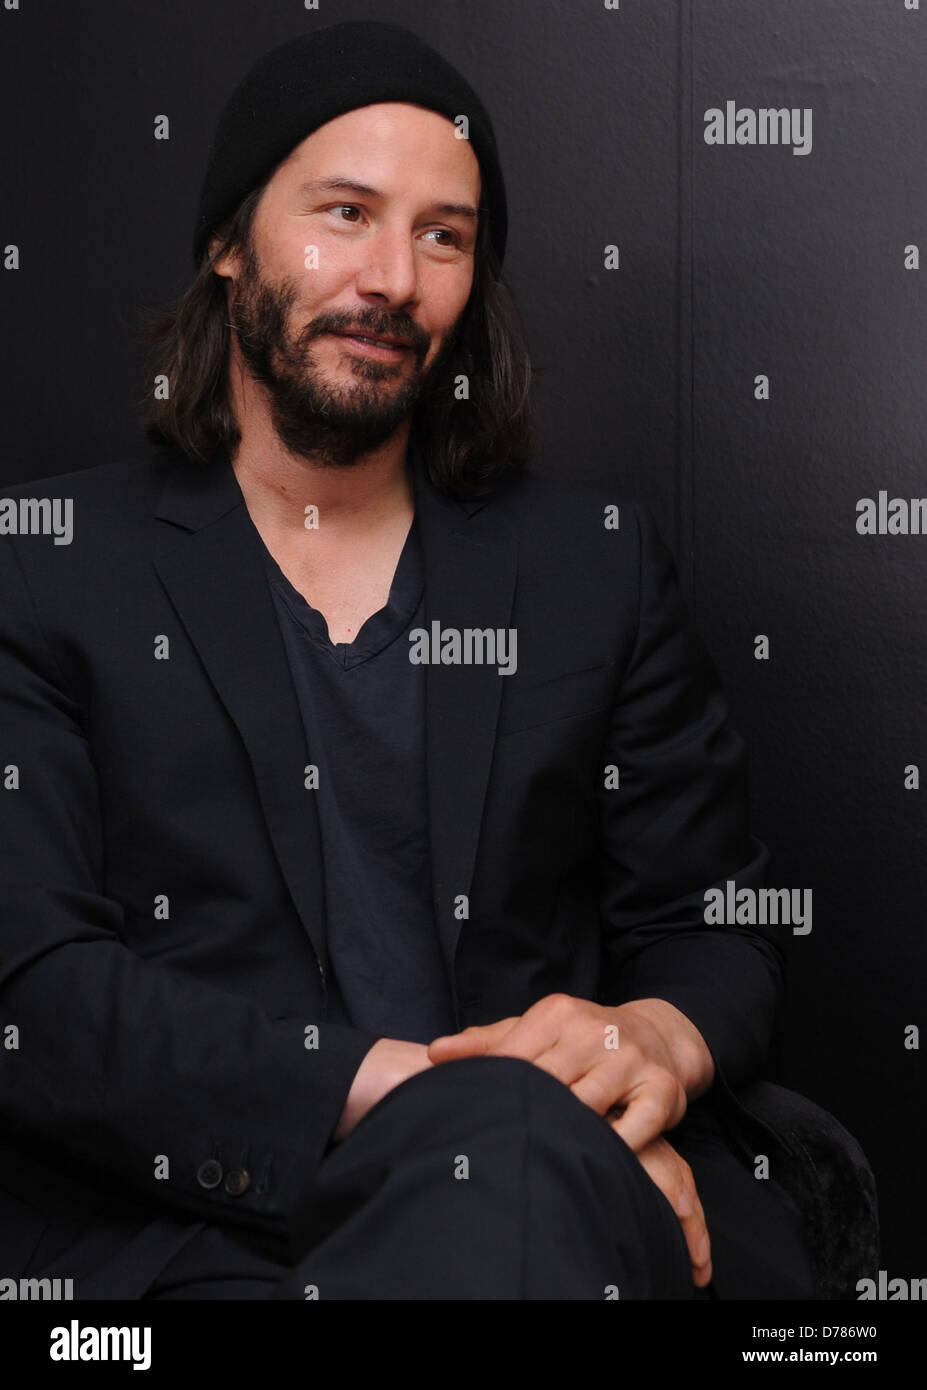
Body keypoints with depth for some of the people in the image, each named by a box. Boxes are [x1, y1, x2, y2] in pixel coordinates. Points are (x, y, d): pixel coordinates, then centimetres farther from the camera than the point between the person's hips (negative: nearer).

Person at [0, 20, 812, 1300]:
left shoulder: (596, 561, 14)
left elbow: (717, 931, 15)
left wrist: (657, 1040, -11)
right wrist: (410, 1089, -18)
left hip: (570, 1190, 3)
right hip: (188, 1226, -2)